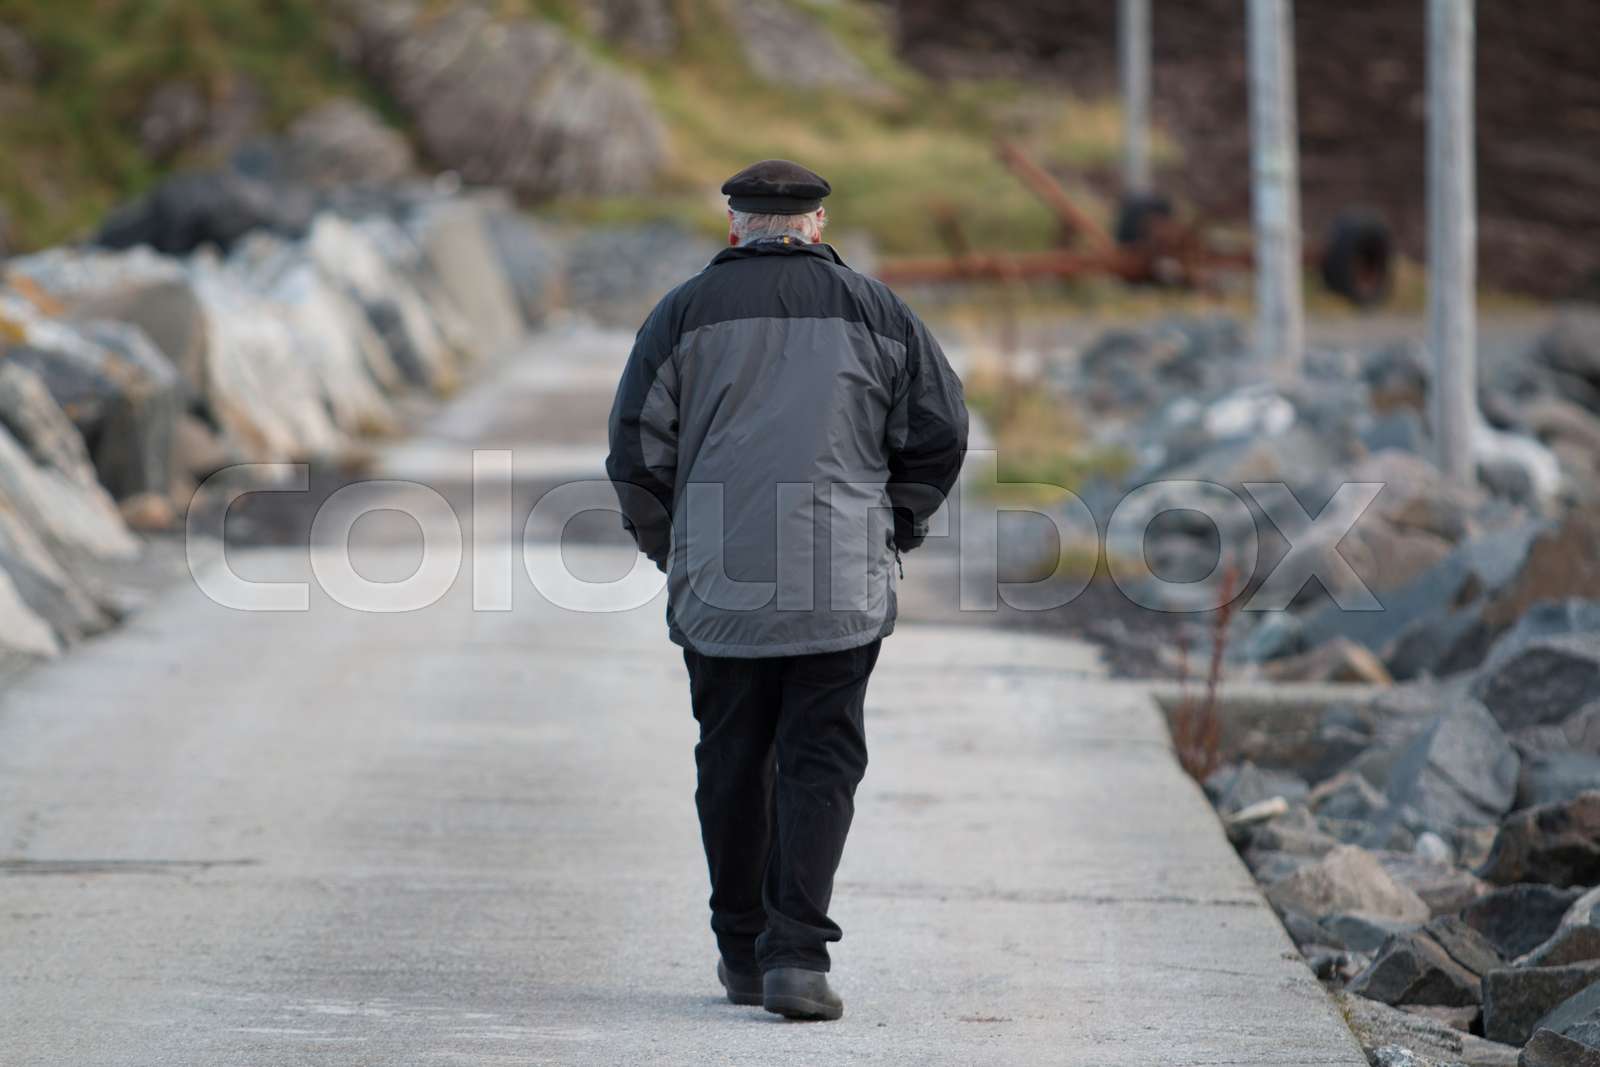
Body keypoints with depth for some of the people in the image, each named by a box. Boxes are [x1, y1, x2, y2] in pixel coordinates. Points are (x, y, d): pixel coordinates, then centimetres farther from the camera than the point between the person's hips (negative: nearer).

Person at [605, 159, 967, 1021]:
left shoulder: (686, 312, 2)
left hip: (719, 585, 0)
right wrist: (894, 529, 15)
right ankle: (796, 954, -13)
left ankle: (744, 951, 21)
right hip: (844, 584, 0)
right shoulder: (872, 310, 5)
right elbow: (939, 428, 4)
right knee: (820, 765, 1)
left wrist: (665, 545, 13)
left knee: (732, 763, 13)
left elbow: (637, 447, -1)